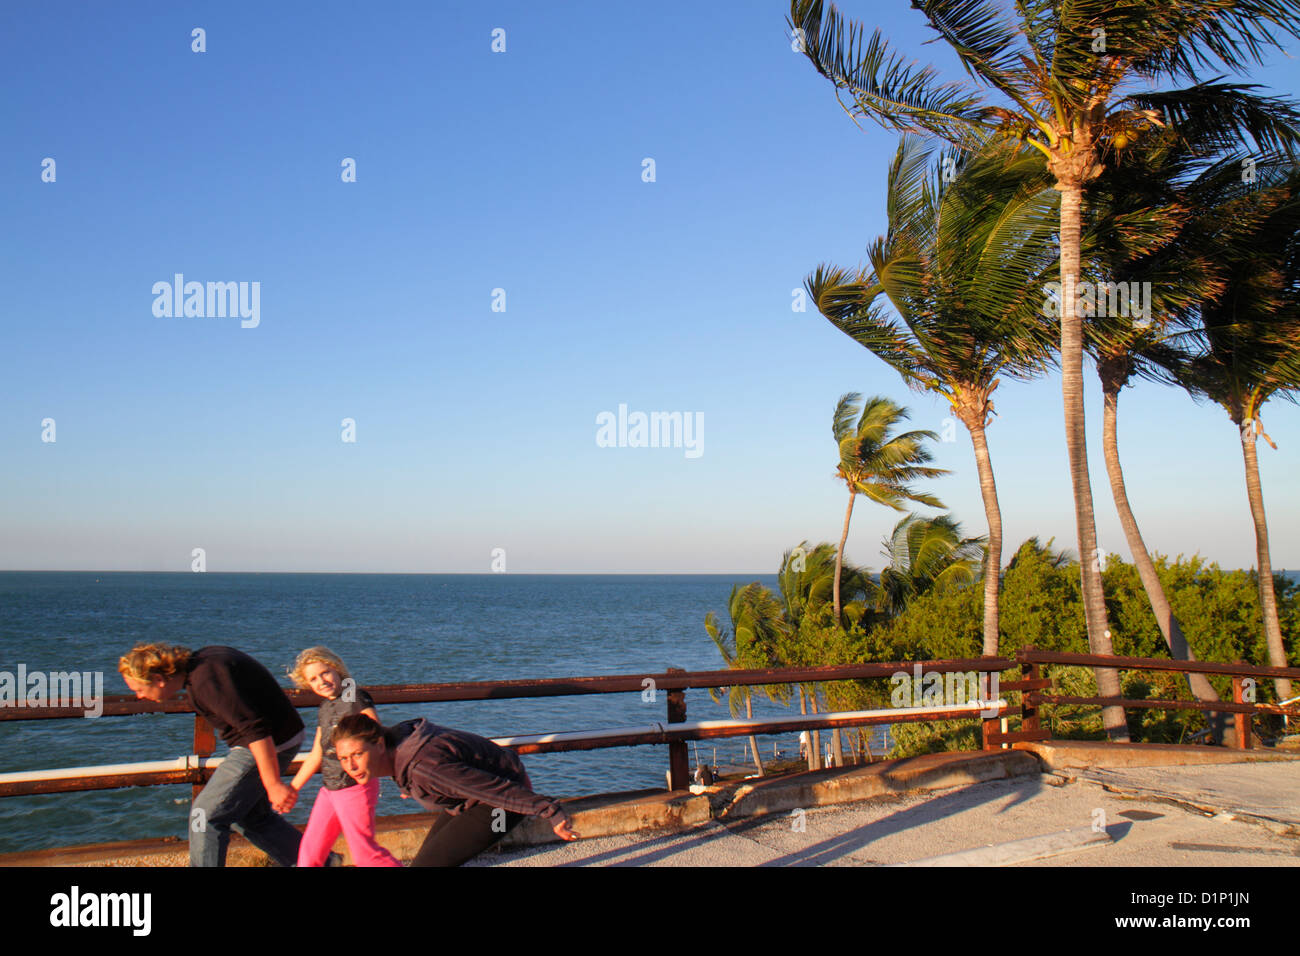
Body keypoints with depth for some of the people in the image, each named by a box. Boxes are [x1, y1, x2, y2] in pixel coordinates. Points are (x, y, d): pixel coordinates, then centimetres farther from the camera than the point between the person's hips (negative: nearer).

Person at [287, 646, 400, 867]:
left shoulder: (356, 698, -11)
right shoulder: (324, 709, 13)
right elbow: (316, 755, 21)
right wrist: (293, 788, 24)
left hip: (356, 786, -8)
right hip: (329, 788, 8)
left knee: (364, 852, -4)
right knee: (310, 849, 12)